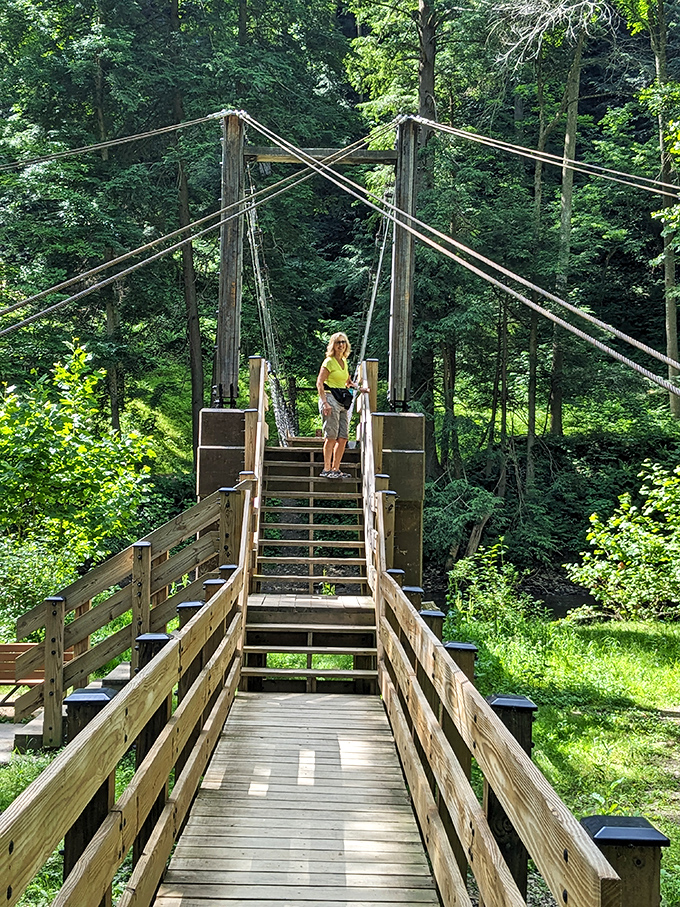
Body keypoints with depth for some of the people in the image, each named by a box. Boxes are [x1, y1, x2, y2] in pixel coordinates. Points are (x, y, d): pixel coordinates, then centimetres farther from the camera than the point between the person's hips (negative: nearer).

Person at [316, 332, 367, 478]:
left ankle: (335, 469, 10)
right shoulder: (329, 362, -4)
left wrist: (359, 388, 15)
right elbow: (319, 383, -10)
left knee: (343, 438, 4)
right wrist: (325, 402, -20)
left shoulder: (344, 362, 17)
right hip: (330, 399, -8)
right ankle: (326, 470, -6)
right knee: (331, 436, -10)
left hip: (342, 402, 8)